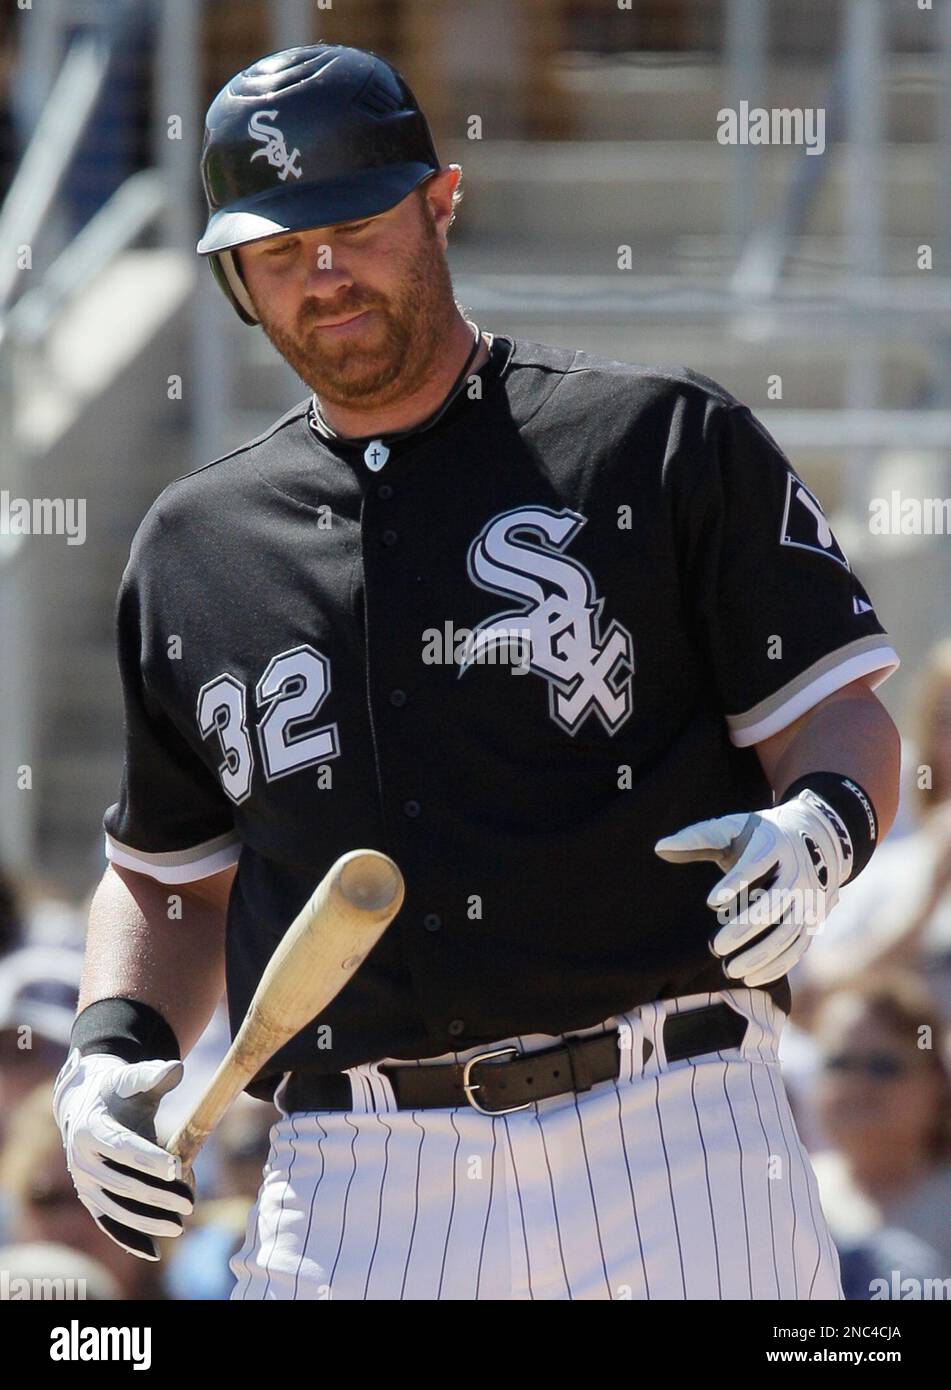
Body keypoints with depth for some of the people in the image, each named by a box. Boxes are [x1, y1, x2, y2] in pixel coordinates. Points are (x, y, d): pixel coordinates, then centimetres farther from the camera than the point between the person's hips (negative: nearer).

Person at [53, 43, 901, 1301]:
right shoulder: (192, 549, 18)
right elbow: (171, 871, 27)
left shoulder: (668, 442, 8)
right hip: (351, 1190, 3)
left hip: (669, 1150, -3)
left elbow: (843, 719, 4)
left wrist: (821, 826, -18)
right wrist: (113, 1046, 8)